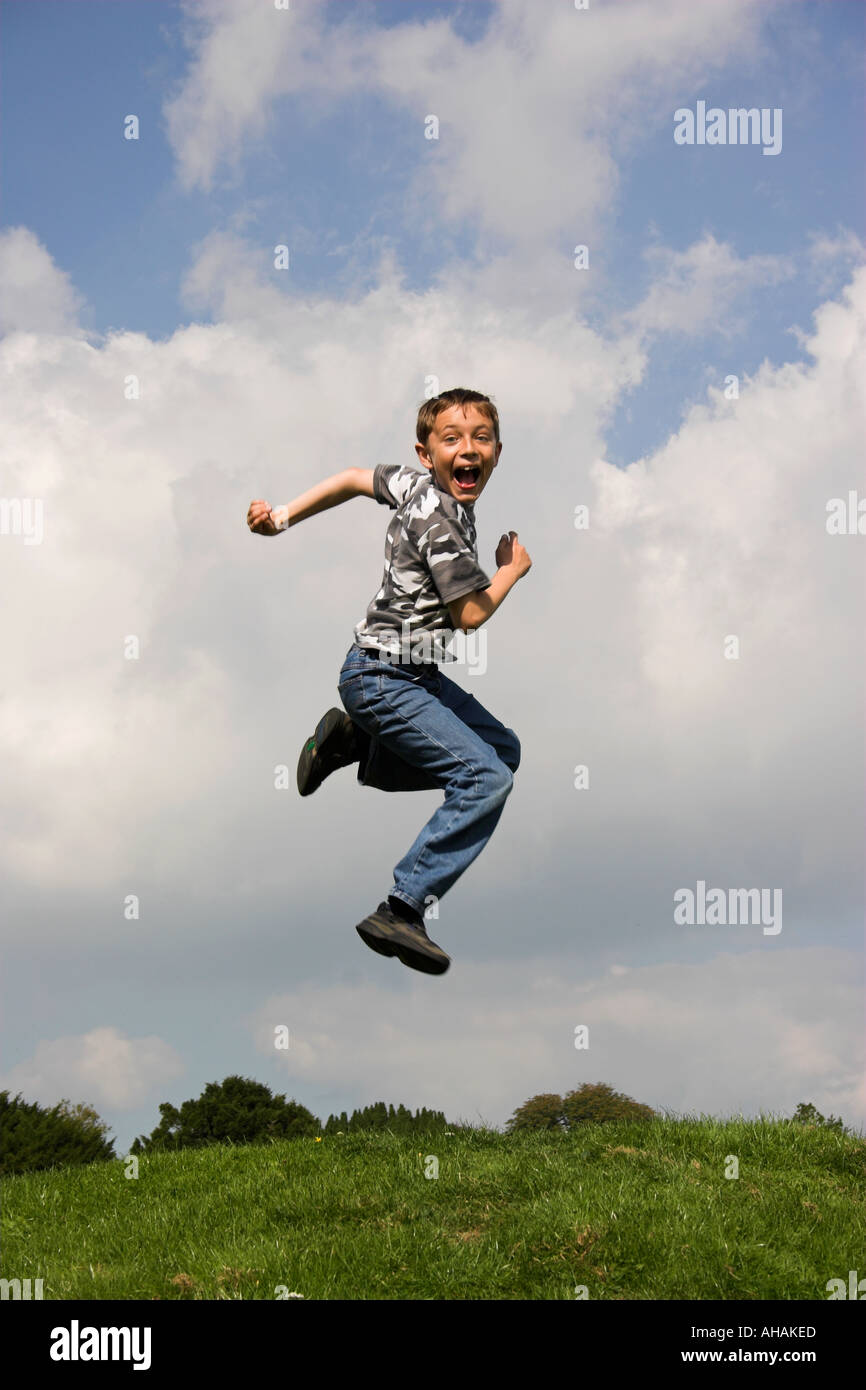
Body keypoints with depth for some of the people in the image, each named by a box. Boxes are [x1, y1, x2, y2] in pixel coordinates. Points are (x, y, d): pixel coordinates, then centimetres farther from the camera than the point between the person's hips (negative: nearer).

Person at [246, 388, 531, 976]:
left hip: (418, 674, 10)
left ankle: (355, 742, 17)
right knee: (485, 777, -21)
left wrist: (282, 518, 18)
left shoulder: (415, 483, 4)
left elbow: (355, 478, 16)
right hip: (383, 679, -10)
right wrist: (514, 569, -2)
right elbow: (471, 613, -19)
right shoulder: (440, 519, -23)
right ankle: (401, 912, -20)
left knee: (505, 750, 20)